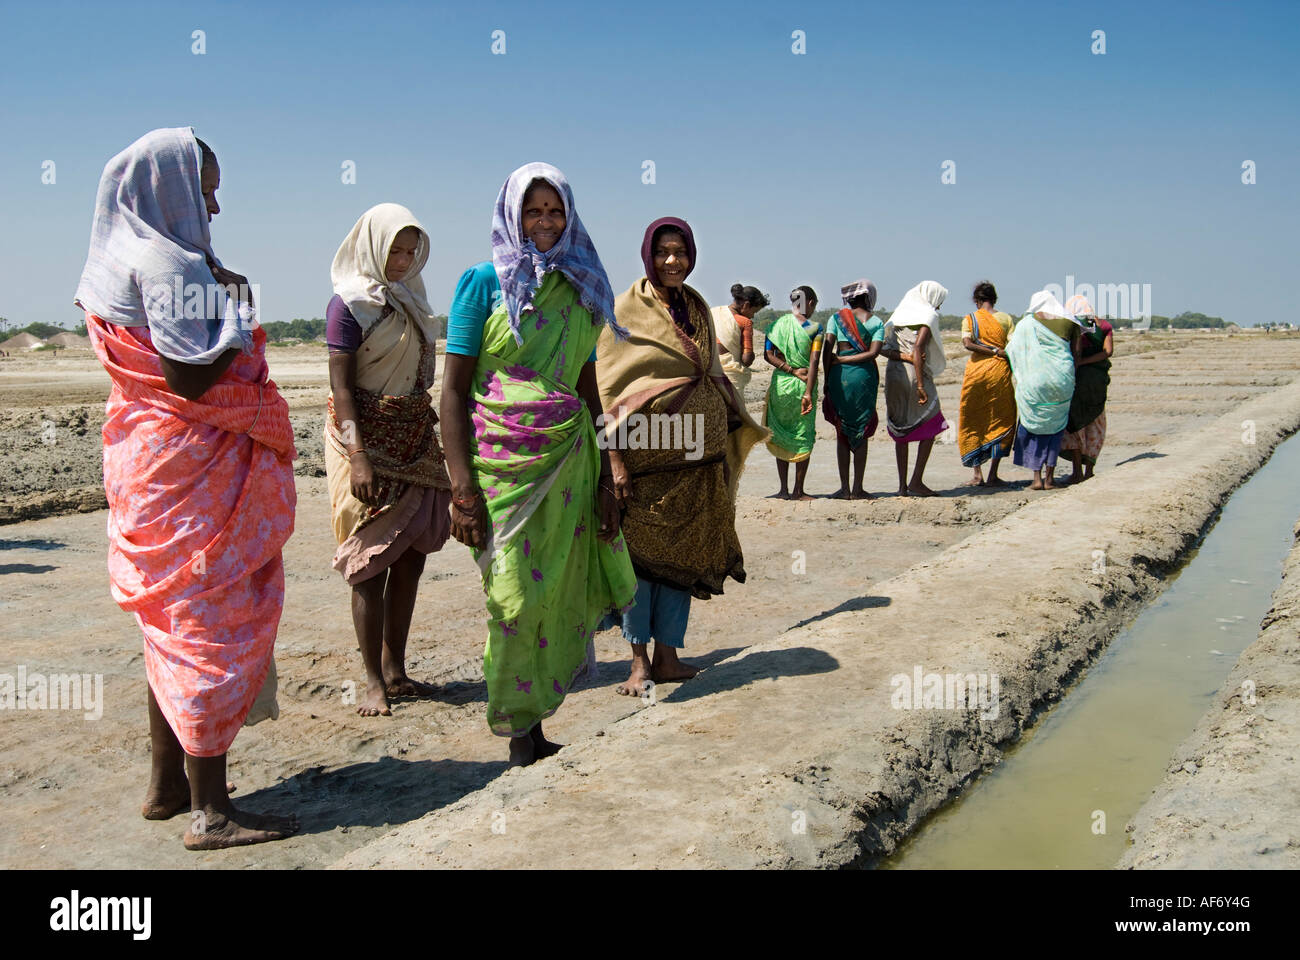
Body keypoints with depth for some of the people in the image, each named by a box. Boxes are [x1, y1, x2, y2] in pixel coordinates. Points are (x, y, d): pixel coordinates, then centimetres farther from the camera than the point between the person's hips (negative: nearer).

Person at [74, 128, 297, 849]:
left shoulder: (127, 256, 15)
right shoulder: (168, 262, -14)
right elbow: (189, 377, -21)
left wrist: (222, 297, 11)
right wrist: (237, 310, -7)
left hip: (150, 460, 10)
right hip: (189, 466, -10)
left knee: (174, 623, 16)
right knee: (207, 623, -6)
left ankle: (167, 784, 26)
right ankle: (211, 812, 0)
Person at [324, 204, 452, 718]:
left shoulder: (408, 296, 14)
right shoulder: (350, 302, -7)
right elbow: (341, 386, -13)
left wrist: (428, 434, 18)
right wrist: (357, 457, -20)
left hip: (415, 441, 7)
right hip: (369, 441, -7)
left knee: (410, 557, 7)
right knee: (371, 563, -4)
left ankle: (395, 670, 16)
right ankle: (374, 682, 2)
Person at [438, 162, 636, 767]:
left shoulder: (580, 289, 14)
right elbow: (453, 389, -4)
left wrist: (604, 477, 12)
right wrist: (462, 488, -13)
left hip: (569, 462, 4)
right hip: (502, 461, -4)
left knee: (559, 594, 4)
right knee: (514, 598, -3)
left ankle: (536, 725, 19)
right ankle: (518, 735, 13)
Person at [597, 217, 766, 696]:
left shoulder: (698, 309, 12)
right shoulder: (626, 309, -5)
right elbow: (608, 386, -9)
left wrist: (738, 429, 13)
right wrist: (615, 458, -16)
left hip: (694, 455, 6)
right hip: (645, 454, -5)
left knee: (683, 556, 8)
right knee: (640, 554, 0)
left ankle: (667, 656, 19)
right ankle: (639, 660, 11)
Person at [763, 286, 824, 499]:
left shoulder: (778, 323, 4)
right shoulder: (815, 328, -5)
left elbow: (768, 354, -6)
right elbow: (814, 362, -13)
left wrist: (791, 370, -7)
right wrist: (809, 393, -16)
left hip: (780, 383, 3)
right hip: (803, 385, -3)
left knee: (781, 437, 12)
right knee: (804, 437, 8)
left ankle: (784, 489, 12)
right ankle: (798, 490, 10)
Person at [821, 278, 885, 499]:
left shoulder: (837, 317, 5)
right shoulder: (876, 323, 4)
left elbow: (827, 350, -3)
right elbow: (873, 353, -8)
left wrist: (826, 380, 2)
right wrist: (842, 360, -4)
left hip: (839, 375, 1)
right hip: (864, 376, -1)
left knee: (842, 432, 8)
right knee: (861, 433, 6)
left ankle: (844, 487, 8)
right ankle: (857, 489, 6)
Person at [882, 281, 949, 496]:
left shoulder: (897, 315, 17)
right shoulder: (928, 315, -3)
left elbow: (882, 348, 4)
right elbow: (918, 347, -18)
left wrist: (905, 357, -8)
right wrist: (921, 385, -19)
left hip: (893, 373, 6)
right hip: (915, 374, -6)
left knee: (900, 430, 11)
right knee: (931, 426, 7)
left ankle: (902, 485, 10)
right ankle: (916, 482, 0)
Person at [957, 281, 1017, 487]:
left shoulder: (969, 319, 2)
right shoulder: (1005, 319, 4)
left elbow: (967, 343, -13)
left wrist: (994, 351, -9)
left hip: (976, 371, 0)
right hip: (999, 371, 0)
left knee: (974, 422, 10)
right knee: (1001, 422, 8)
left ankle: (977, 475, 7)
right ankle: (993, 475, 2)